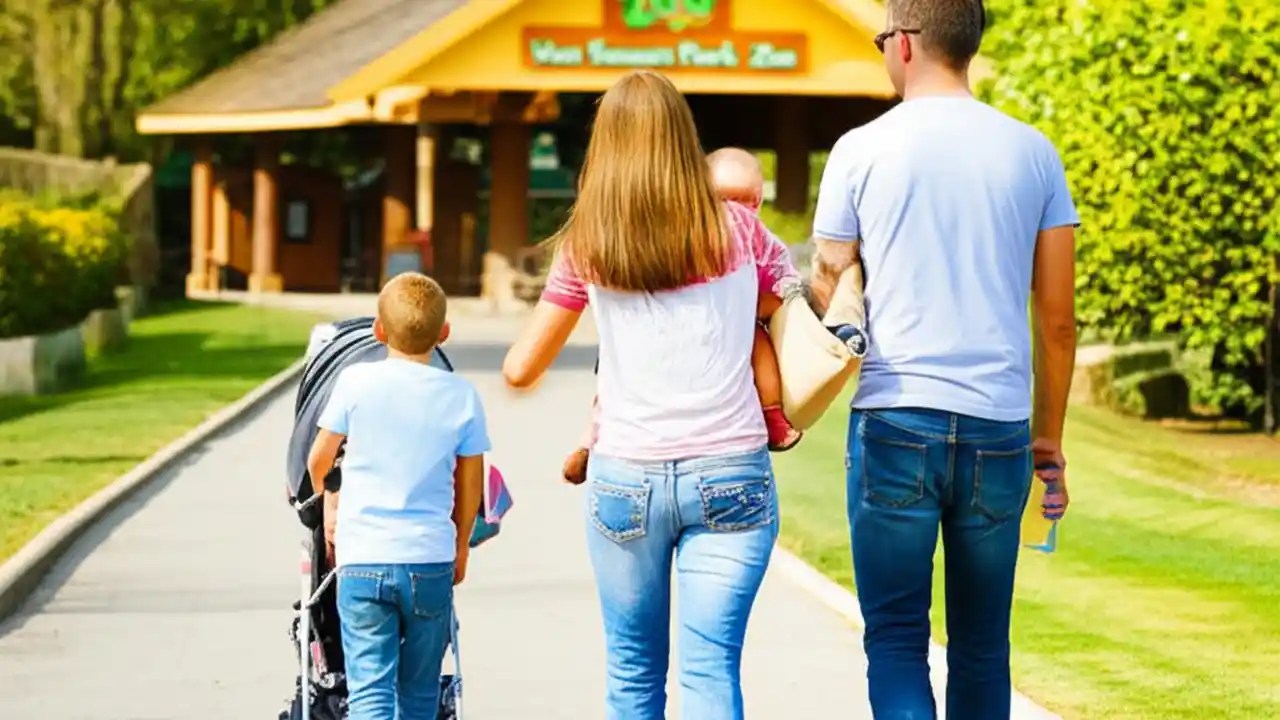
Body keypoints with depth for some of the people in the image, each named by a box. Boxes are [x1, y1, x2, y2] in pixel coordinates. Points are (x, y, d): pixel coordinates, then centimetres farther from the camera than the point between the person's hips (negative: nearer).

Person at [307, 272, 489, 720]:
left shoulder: (356, 382, -5)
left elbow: (318, 461, 6)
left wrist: (327, 504, 29)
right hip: (431, 561, 2)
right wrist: (461, 547, 24)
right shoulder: (462, 396, -1)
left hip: (362, 561, -2)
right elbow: (470, 485, 7)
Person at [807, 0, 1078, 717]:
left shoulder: (861, 150, -1)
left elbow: (829, 290, 3)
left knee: (896, 638, 2)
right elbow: (1059, 320, 7)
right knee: (983, 646, 11)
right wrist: (1050, 434, 16)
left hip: (895, 421, -2)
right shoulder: (1033, 153, 5)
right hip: (998, 429, 2)